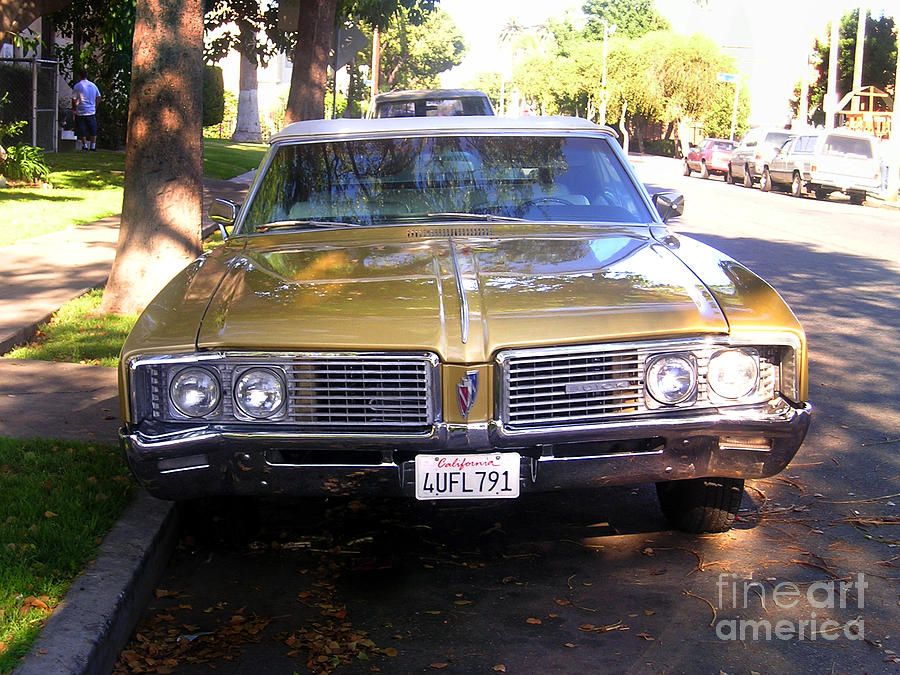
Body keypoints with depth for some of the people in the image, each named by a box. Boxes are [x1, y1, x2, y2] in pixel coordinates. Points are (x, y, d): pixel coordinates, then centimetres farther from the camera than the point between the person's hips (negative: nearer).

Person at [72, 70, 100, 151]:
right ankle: (93, 145, 8)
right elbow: (98, 97, 13)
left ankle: (85, 145, 7)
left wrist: (74, 108, 9)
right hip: (92, 112, 4)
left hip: (80, 112, -4)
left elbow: (74, 100, -8)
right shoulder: (93, 85, 6)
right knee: (93, 130, 10)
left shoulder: (77, 86, -8)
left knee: (82, 131, 6)